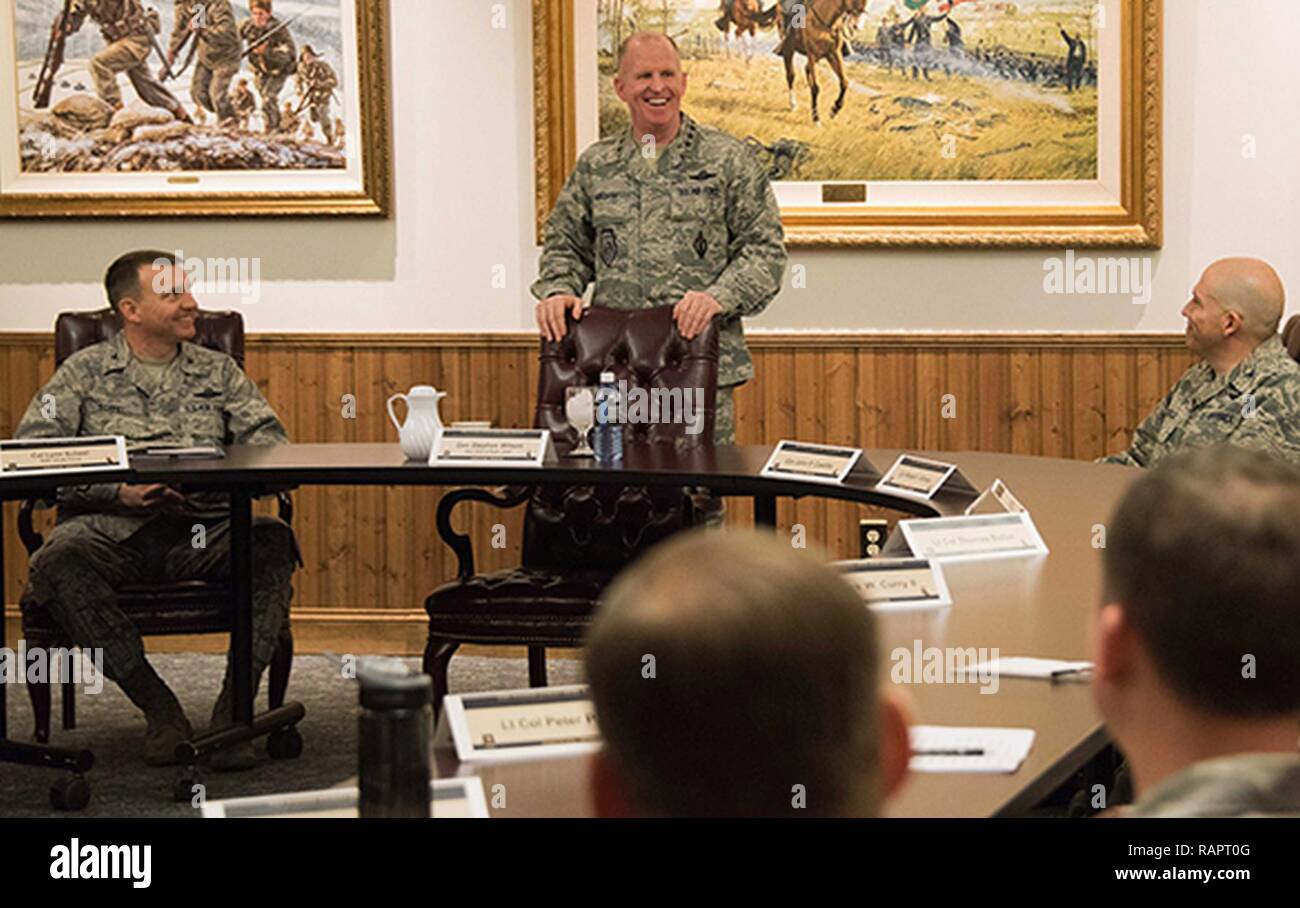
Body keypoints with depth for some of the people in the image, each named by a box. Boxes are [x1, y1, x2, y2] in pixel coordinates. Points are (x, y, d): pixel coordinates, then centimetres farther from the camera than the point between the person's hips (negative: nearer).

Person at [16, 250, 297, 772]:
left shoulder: (217, 371, 20)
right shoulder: (85, 372, 12)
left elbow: (270, 442, 9)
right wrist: (119, 491, -13)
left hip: (203, 529, 2)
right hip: (111, 528, -2)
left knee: (272, 542, -30)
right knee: (59, 559, -35)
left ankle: (234, 707, -27)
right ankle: (157, 707, -25)